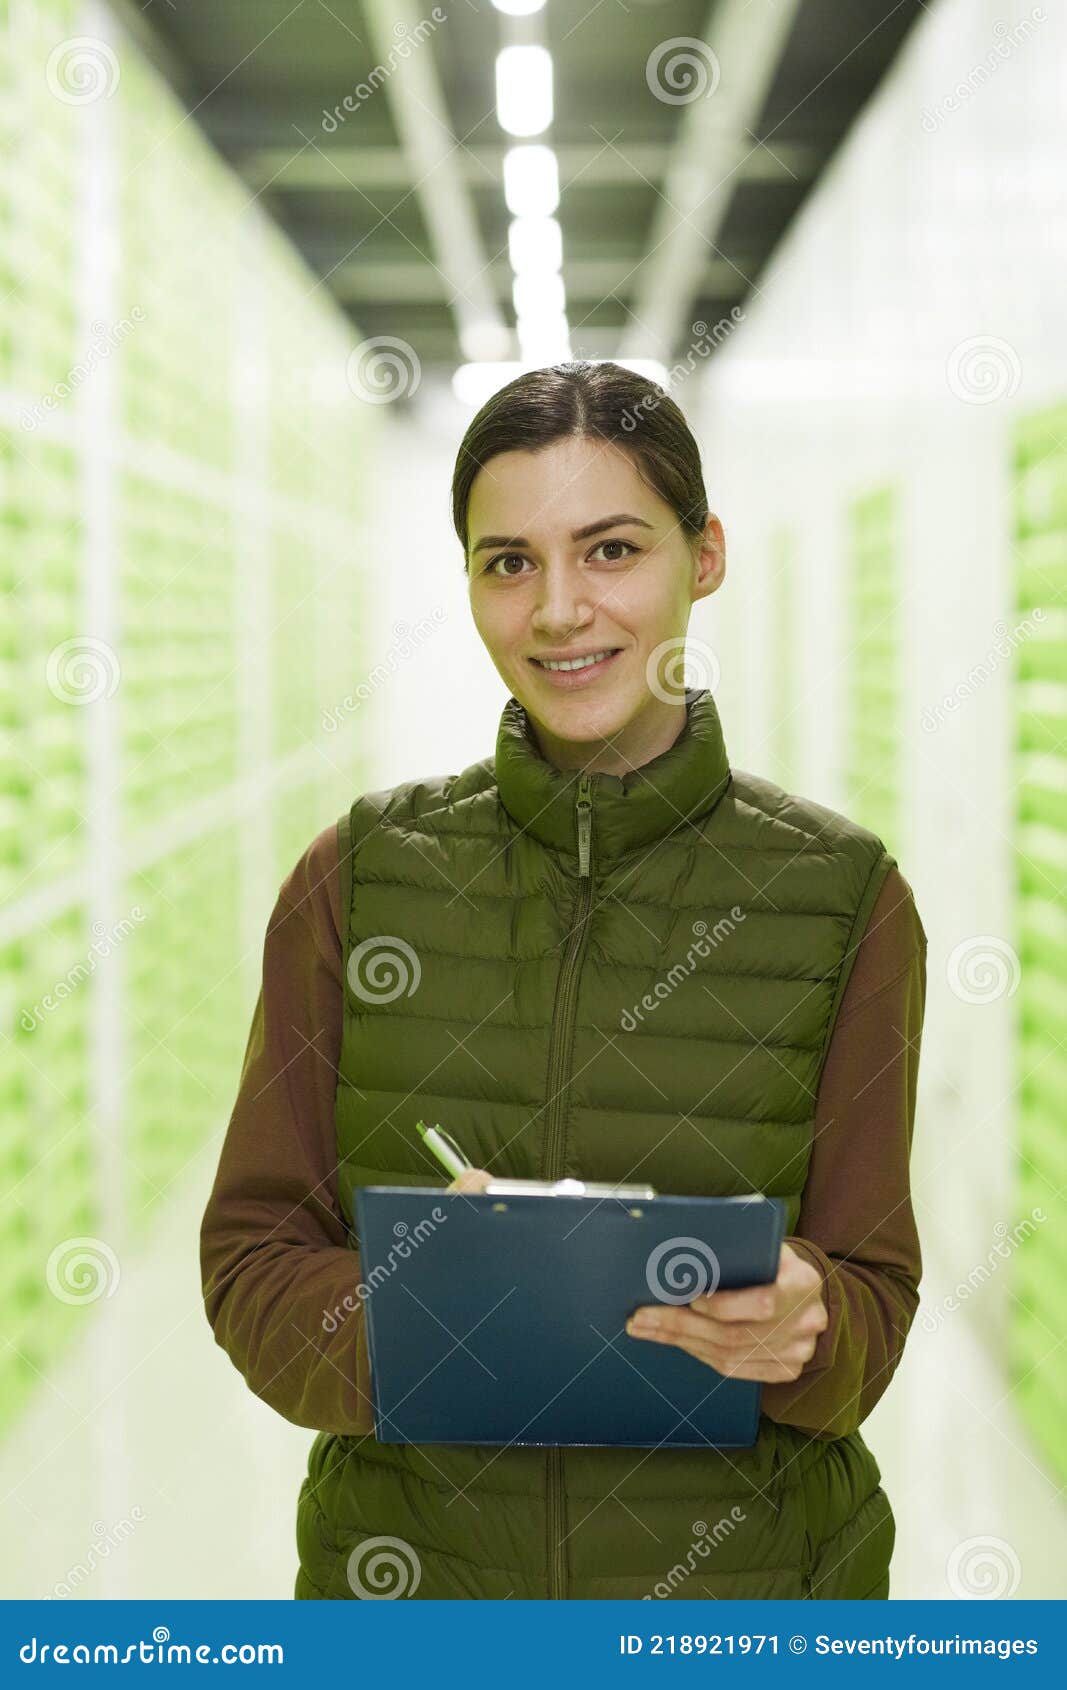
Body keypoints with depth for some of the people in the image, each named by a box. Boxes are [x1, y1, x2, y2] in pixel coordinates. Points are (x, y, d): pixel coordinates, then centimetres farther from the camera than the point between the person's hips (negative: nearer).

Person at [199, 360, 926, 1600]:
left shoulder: (845, 898, -8)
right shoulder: (358, 880, -5)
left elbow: (872, 1302, -5)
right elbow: (252, 1260, -4)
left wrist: (795, 1325, -27)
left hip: (743, 1577, 0)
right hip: (409, 1566, 1)